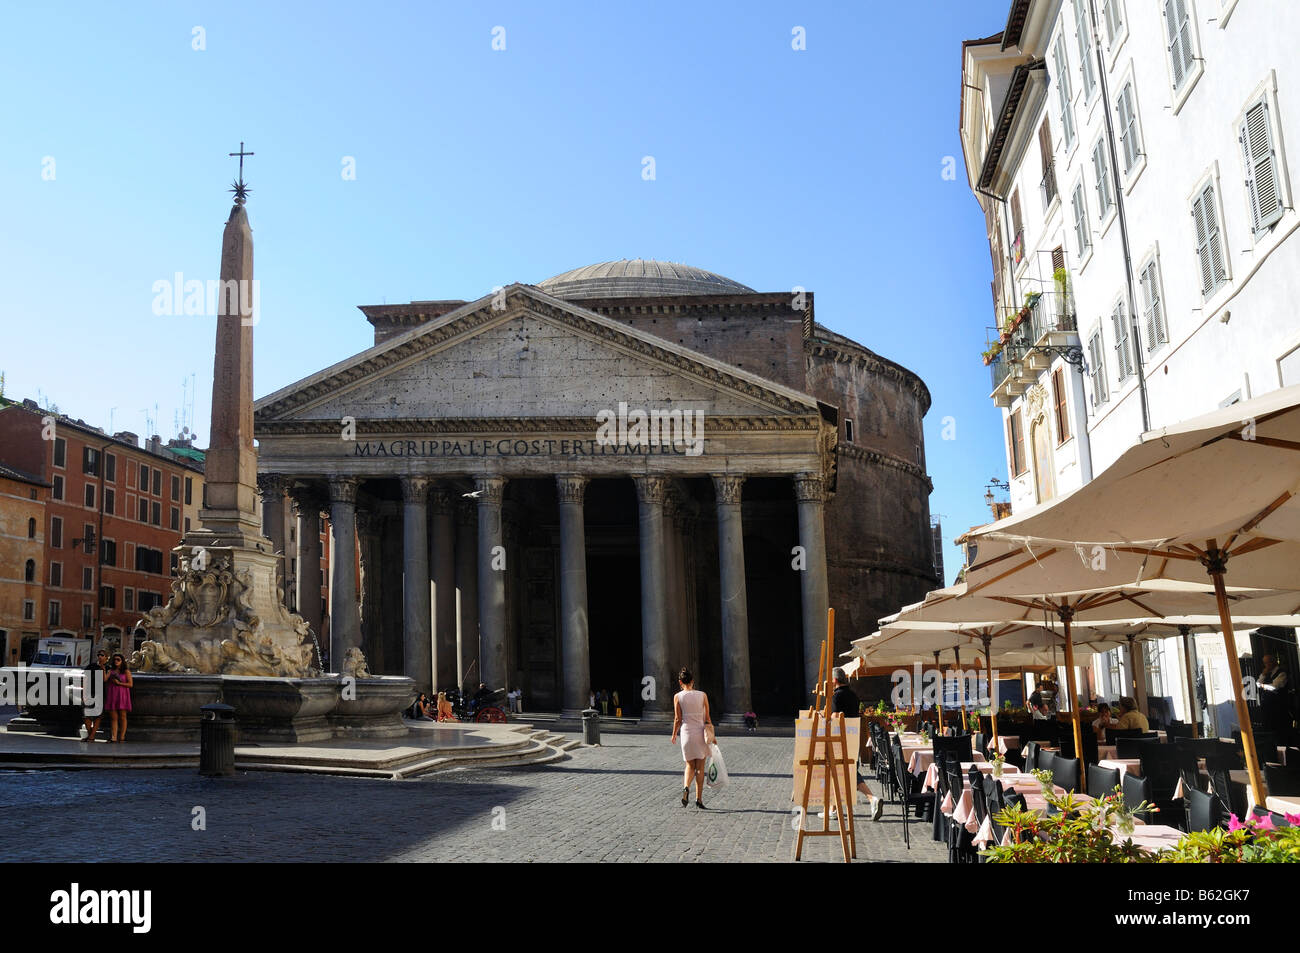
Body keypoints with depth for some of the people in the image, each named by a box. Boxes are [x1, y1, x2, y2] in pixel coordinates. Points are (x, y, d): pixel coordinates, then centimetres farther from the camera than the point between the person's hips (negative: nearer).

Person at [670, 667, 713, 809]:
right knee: (700, 767, 9)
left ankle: (686, 787, -13)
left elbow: (678, 719, -2)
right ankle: (699, 799, 7)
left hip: (686, 732, 0)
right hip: (701, 733, 0)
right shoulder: (702, 695, 0)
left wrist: (674, 735, 11)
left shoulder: (678, 697, -3)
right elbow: (707, 718, 1)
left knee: (690, 765, 14)